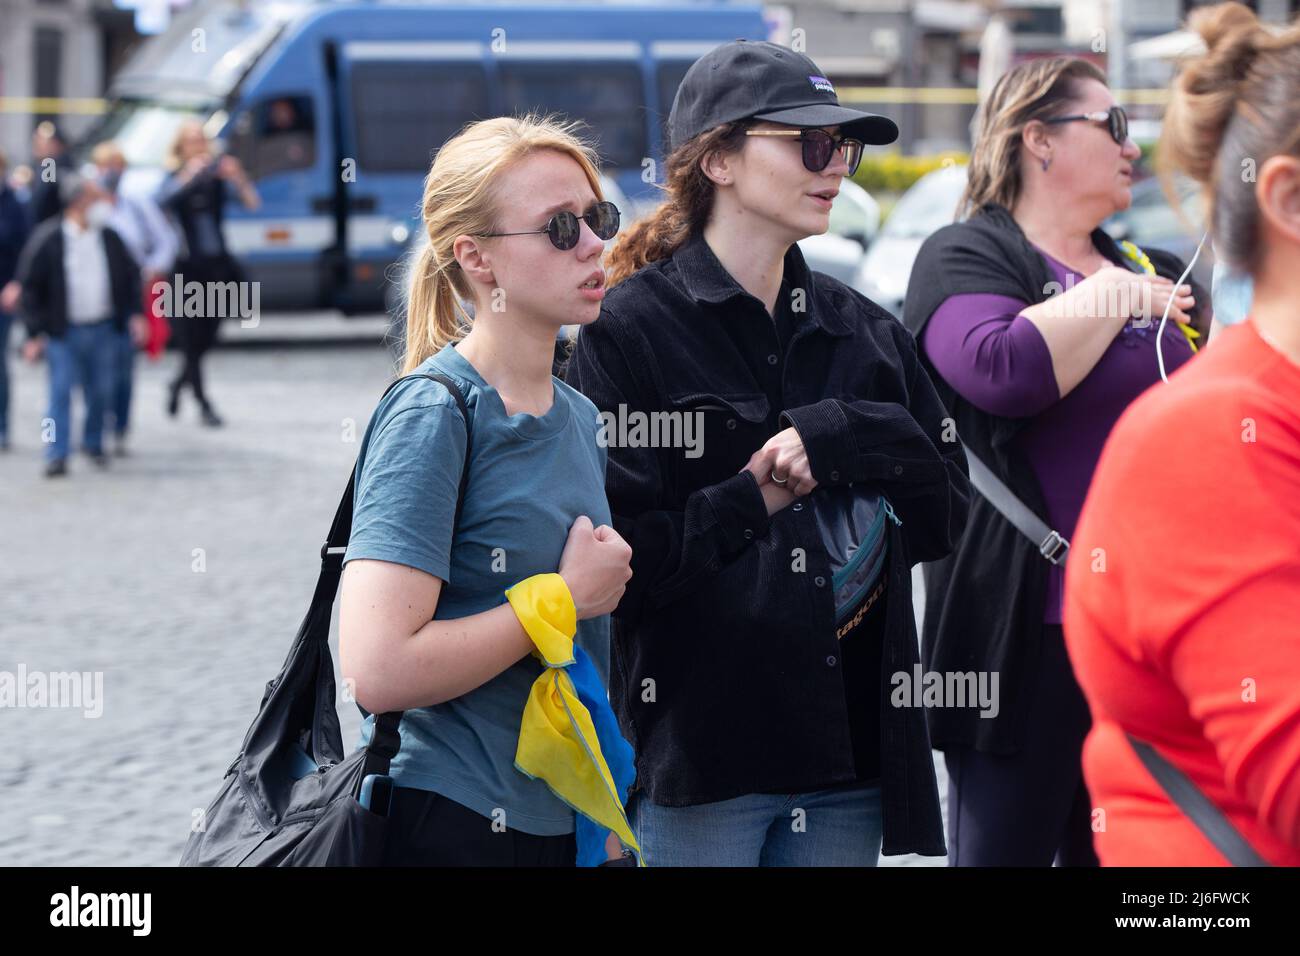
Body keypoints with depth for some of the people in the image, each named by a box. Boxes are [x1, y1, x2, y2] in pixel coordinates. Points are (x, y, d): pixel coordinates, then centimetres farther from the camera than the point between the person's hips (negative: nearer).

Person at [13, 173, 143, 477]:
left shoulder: (109, 238, 1)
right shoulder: (47, 239, -11)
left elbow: (130, 275, 14)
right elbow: (29, 286, -7)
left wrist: (134, 313, 3)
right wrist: (34, 333, -9)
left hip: (101, 328, 4)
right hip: (63, 331, -4)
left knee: (100, 391, 9)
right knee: (61, 389, -9)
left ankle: (93, 442, 31)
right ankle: (57, 455, -6)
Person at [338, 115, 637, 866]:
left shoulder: (578, 418, 10)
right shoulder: (430, 415, -14)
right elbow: (379, 670, -24)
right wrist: (567, 596, -15)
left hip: (564, 825, 7)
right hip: (452, 828, -7)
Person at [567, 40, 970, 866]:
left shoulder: (860, 329, 13)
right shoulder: (630, 328, -4)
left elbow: (946, 512, 6)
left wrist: (836, 437, -8)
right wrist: (754, 501, -9)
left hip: (849, 744, 5)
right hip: (696, 754, -5)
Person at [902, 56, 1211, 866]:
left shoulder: (1148, 271, 18)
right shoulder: (967, 259, -3)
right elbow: (1002, 369, -25)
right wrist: (1114, 292, -14)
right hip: (1031, 634, -7)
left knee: (1115, 853, 12)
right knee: (1007, 844, -2)